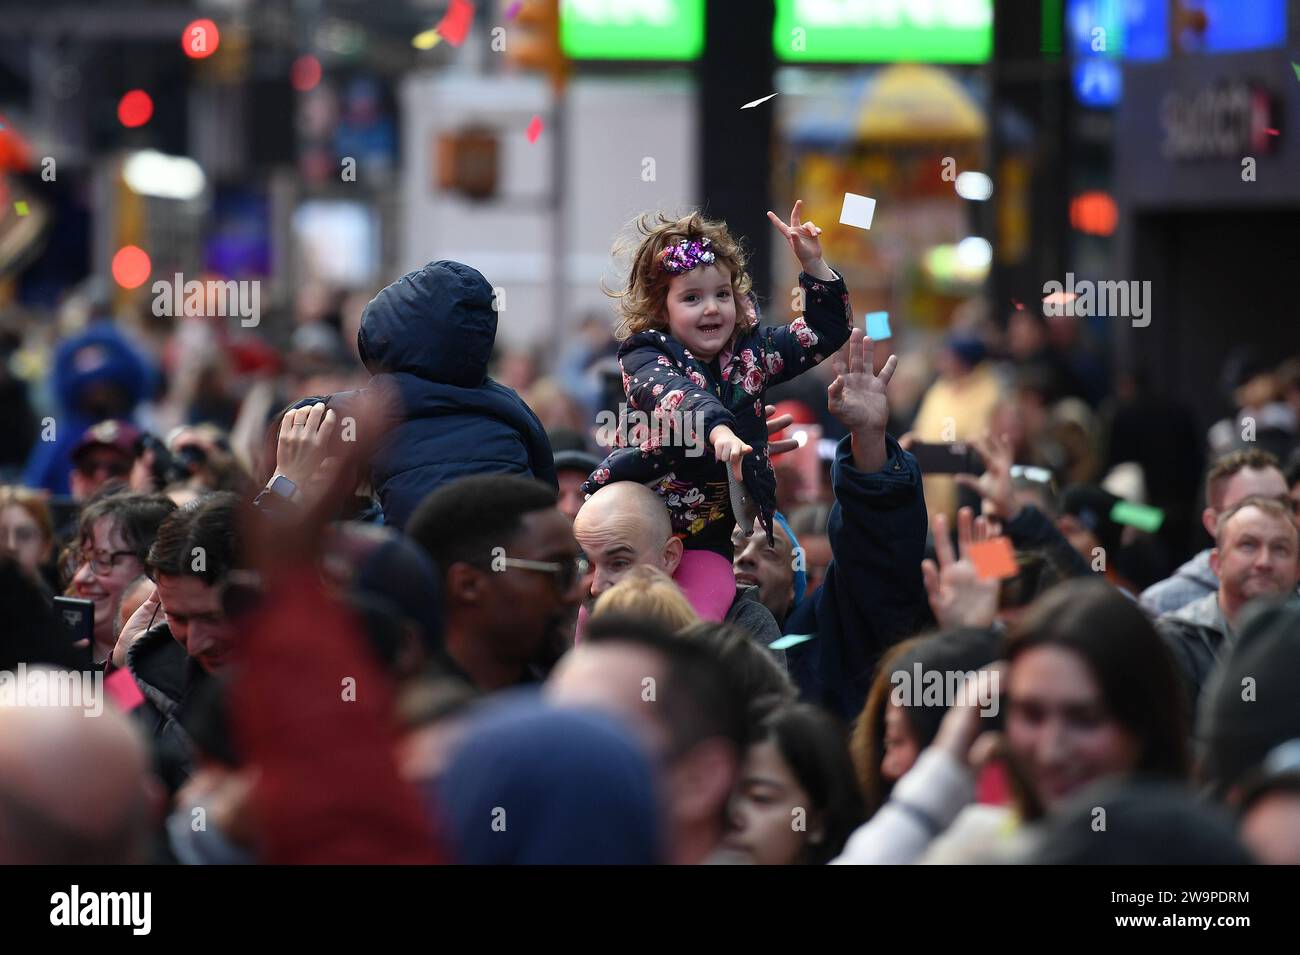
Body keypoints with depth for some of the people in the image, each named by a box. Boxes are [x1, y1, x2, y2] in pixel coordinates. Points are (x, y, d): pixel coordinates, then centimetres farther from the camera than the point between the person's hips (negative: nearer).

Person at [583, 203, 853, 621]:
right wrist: (717, 427, -53)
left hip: (706, 539, 3)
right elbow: (671, 392, -33)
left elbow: (826, 330, 14)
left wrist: (814, 264, -1)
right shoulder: (645, 357, -11)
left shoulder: (751, 351, 6)